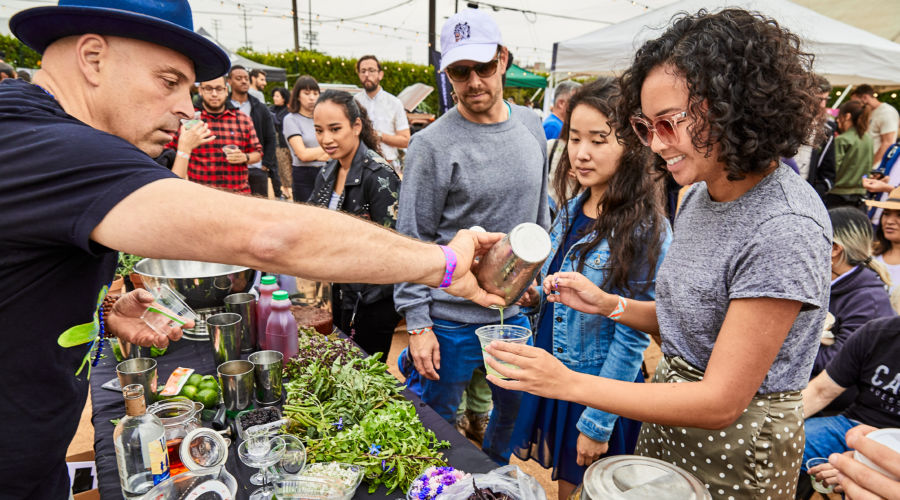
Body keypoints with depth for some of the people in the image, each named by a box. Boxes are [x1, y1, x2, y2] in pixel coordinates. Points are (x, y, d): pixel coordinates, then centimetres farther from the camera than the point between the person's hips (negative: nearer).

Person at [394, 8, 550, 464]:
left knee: (515, 410, 22)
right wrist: (417, 323, -13)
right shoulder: (433, 144, -14)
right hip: (452, 319, -5)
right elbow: (412, 241, -12)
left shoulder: (531, 126, 3)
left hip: (519, 310, 5)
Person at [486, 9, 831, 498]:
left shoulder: (785, 229, -27)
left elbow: (721, 401, -26)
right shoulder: (699, 194, -1)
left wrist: (569, 383, -29)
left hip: (735, 448, -7)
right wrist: (609, 304, -7)